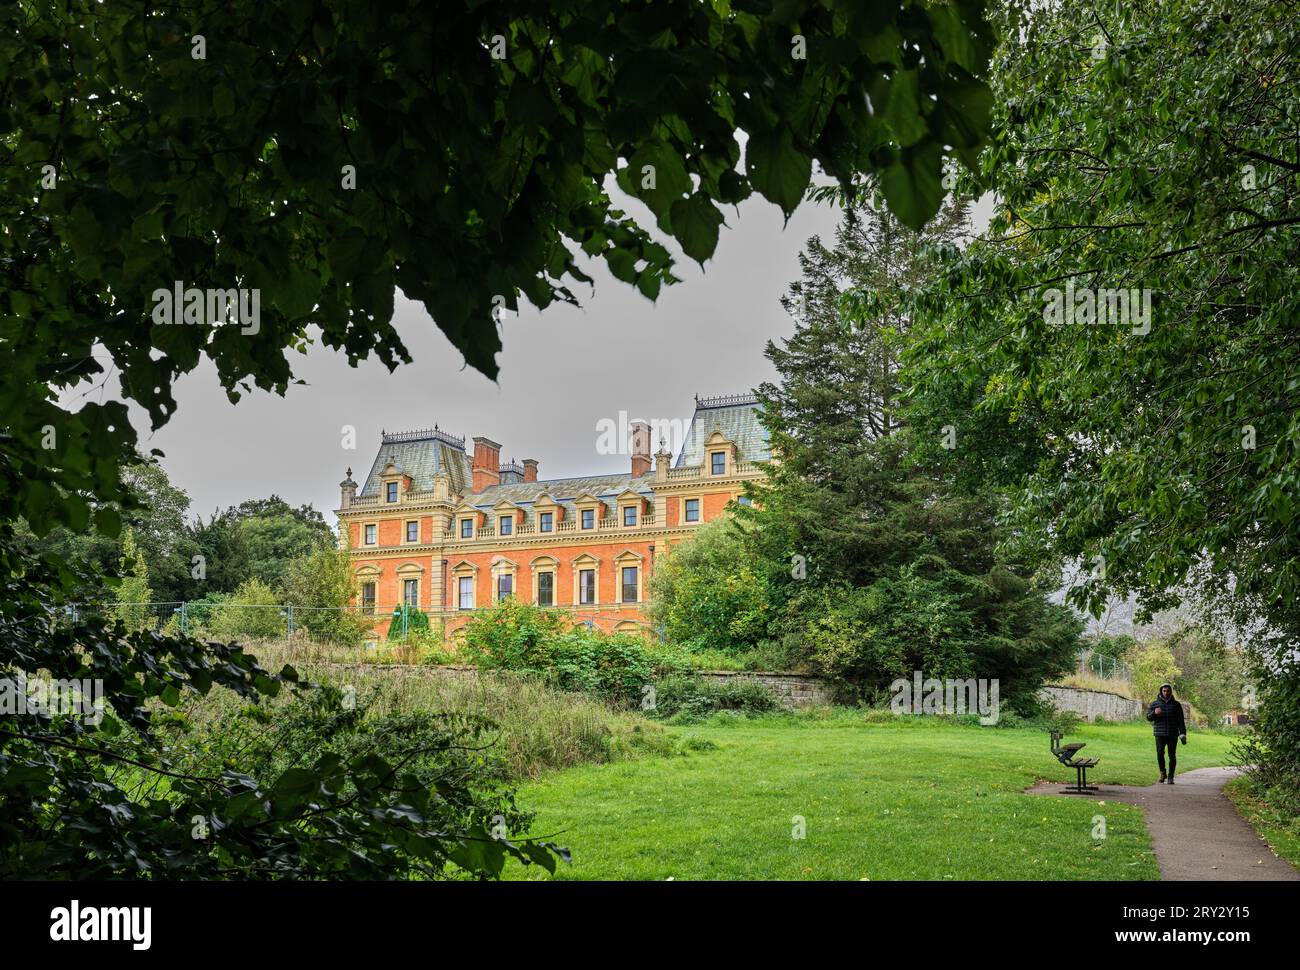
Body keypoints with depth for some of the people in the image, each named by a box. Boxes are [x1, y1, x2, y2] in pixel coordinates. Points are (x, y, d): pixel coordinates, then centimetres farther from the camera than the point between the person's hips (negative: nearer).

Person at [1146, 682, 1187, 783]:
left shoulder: (1176, 705, 8)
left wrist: (1183, 734, -6)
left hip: (1173, 734, 0)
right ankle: (1162, 773, 6)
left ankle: (1171, 777, 6)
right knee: (1160, 753, -13)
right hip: (1160, 734, 0)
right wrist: (1154, 713, -17)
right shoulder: (1154, 704, 9)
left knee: (1172, 755, -2)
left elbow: (1181, 721, 5)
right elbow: (1148, 717, 5)